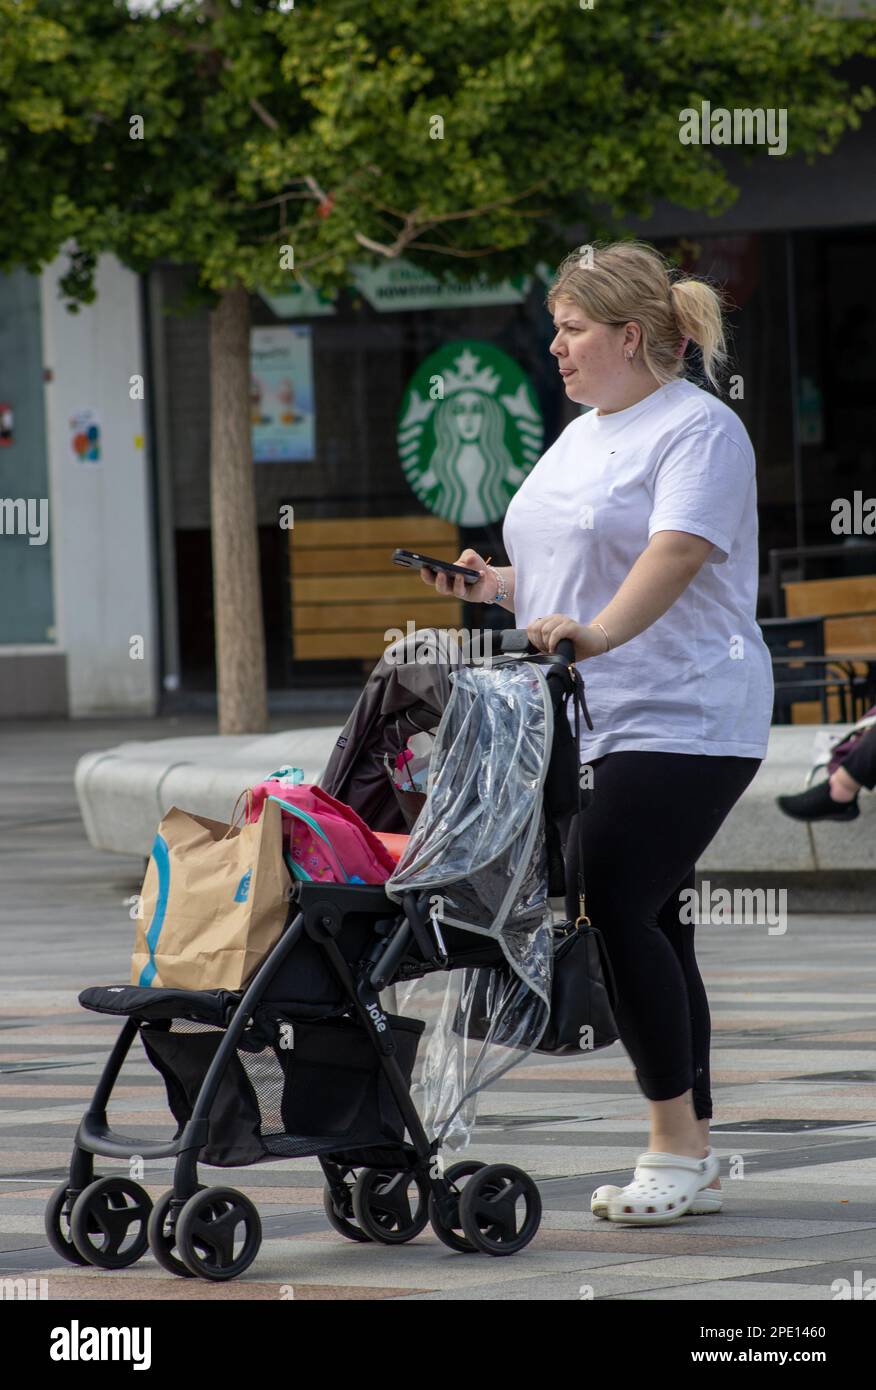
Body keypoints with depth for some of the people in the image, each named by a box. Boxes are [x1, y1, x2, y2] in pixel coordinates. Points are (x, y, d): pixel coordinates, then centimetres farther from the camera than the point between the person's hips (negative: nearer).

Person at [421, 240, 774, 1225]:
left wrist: (596, 633, -38)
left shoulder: (697, 430, -9)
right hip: (592, 728, 9)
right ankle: (692, 1160, 10)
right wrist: (494, 584, 6)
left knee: (610, 908, -17)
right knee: (649, 925, 7)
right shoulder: (582, 435, 20)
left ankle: (676, 1145, -12)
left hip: (679, 719, -9)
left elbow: (676, 553, -24)